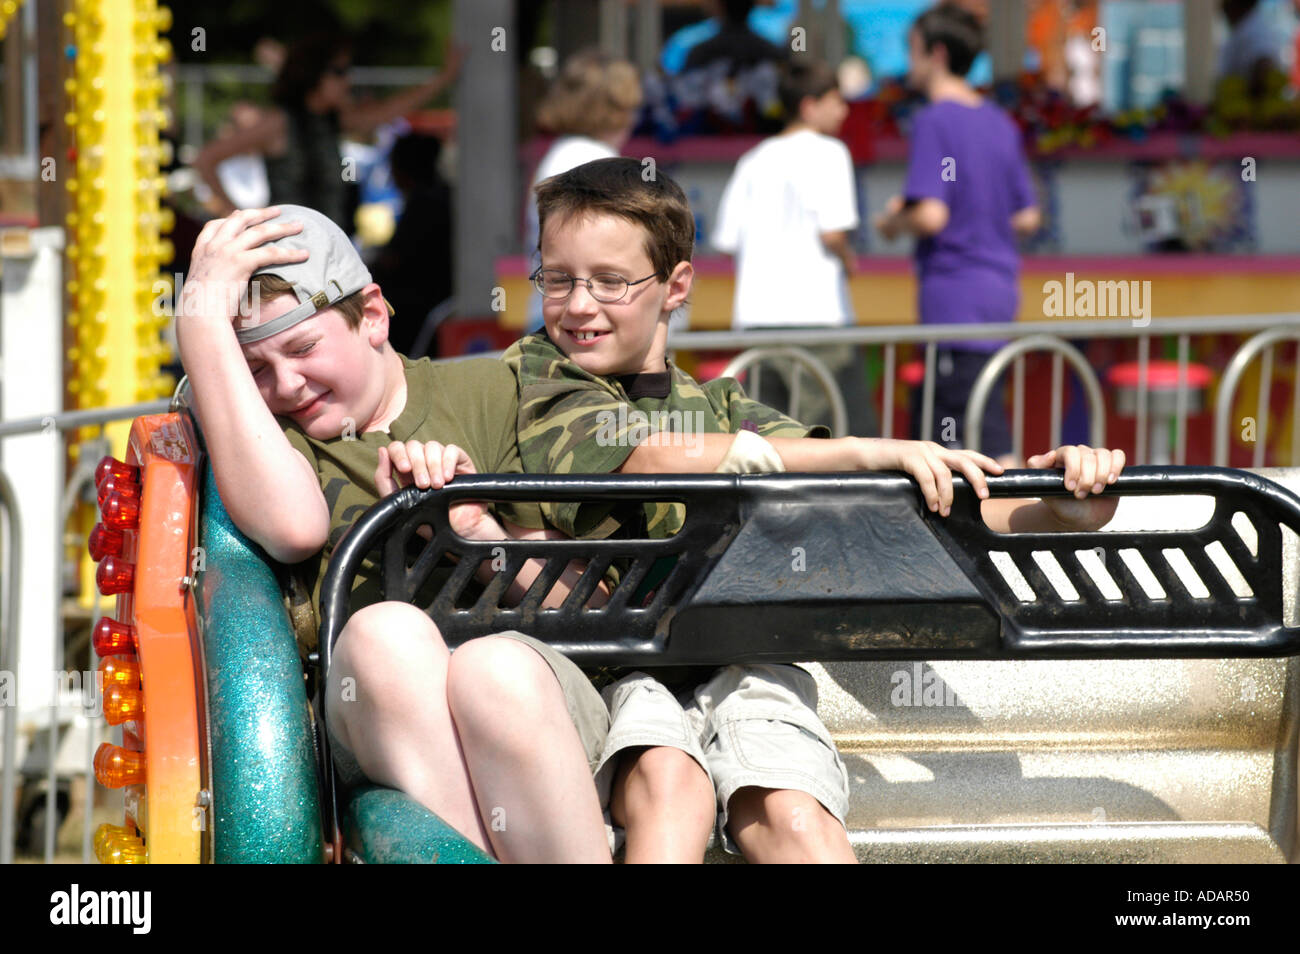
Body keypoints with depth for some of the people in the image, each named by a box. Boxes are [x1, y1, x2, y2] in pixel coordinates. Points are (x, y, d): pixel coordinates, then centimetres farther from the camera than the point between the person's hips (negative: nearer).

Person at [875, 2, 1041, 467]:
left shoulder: (934, 121, -12)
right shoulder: (999, 123, 13)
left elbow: (930, 215, -21)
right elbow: (1027, 218, 15)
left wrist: (893, 223, -1)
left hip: (955, 295, -9)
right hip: (999, 288, 9)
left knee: (986, 439, -10)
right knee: (929, 427, 17)